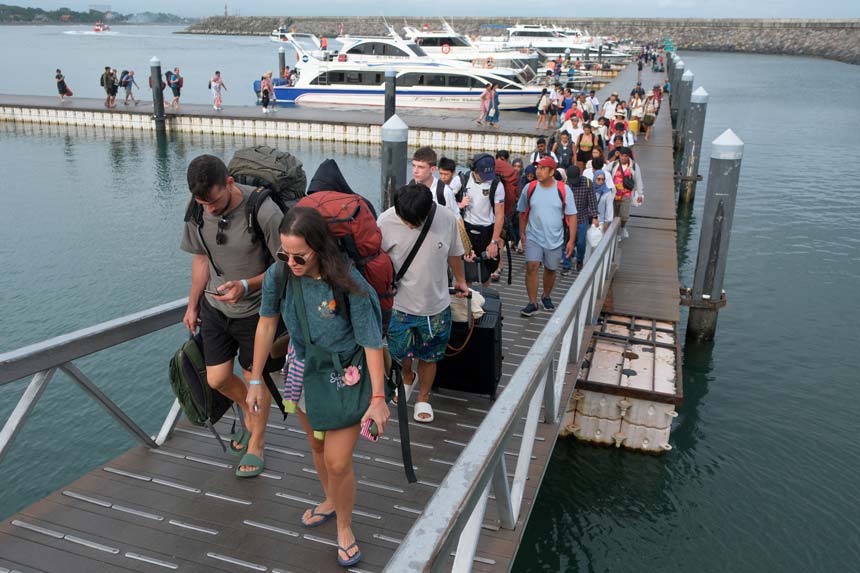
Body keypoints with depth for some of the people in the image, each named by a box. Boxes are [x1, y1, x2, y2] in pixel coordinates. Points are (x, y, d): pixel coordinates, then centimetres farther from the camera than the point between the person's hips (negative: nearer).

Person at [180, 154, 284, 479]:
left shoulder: (264, 212, -27)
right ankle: (249, 413, 41)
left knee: (255, 378, 10)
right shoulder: (196, 210, -10)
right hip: (215, 307, 5)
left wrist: (246, 285, -32)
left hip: (255, 310, -4)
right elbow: (201, 258, 6)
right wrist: (193, 304, 10)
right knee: (217, 379, 9)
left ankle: (256, 443, 32)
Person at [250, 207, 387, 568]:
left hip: (345, 379, -4)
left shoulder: (348, 283, -29)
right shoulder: (278, 275, -19)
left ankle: (344, 527, 30)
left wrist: (378, 398, -18)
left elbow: (371, 342, -21)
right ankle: (330, 501, 54)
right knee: (317, 446, 25)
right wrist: (256, 381, 2)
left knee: (338, 463, 1)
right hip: (304, 371, 5)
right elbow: (267, 325, -4)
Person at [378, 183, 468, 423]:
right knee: (399, 352, 11)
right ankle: (408, 376, 47)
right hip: (399, 304, -1)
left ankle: (423, 398, 39)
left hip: (436, 306, 1)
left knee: (429, 357, 15)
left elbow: (454, 254, 6)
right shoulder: (386, 221, -18)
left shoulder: (447, 219, -13)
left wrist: (460, 280, 20)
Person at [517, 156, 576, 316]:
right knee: (531, 267, -14)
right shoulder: (529, 188, -4)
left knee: (550, 270, 14)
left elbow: (572, 216, -4)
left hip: (555, 239, 0)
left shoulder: (563, 190, -9)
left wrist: (571, 240, -7)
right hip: (533, 237, 0)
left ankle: (546, 296, 39)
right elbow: (523, 212, 8)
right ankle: (533, 303, -5)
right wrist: (522, 233, 9)